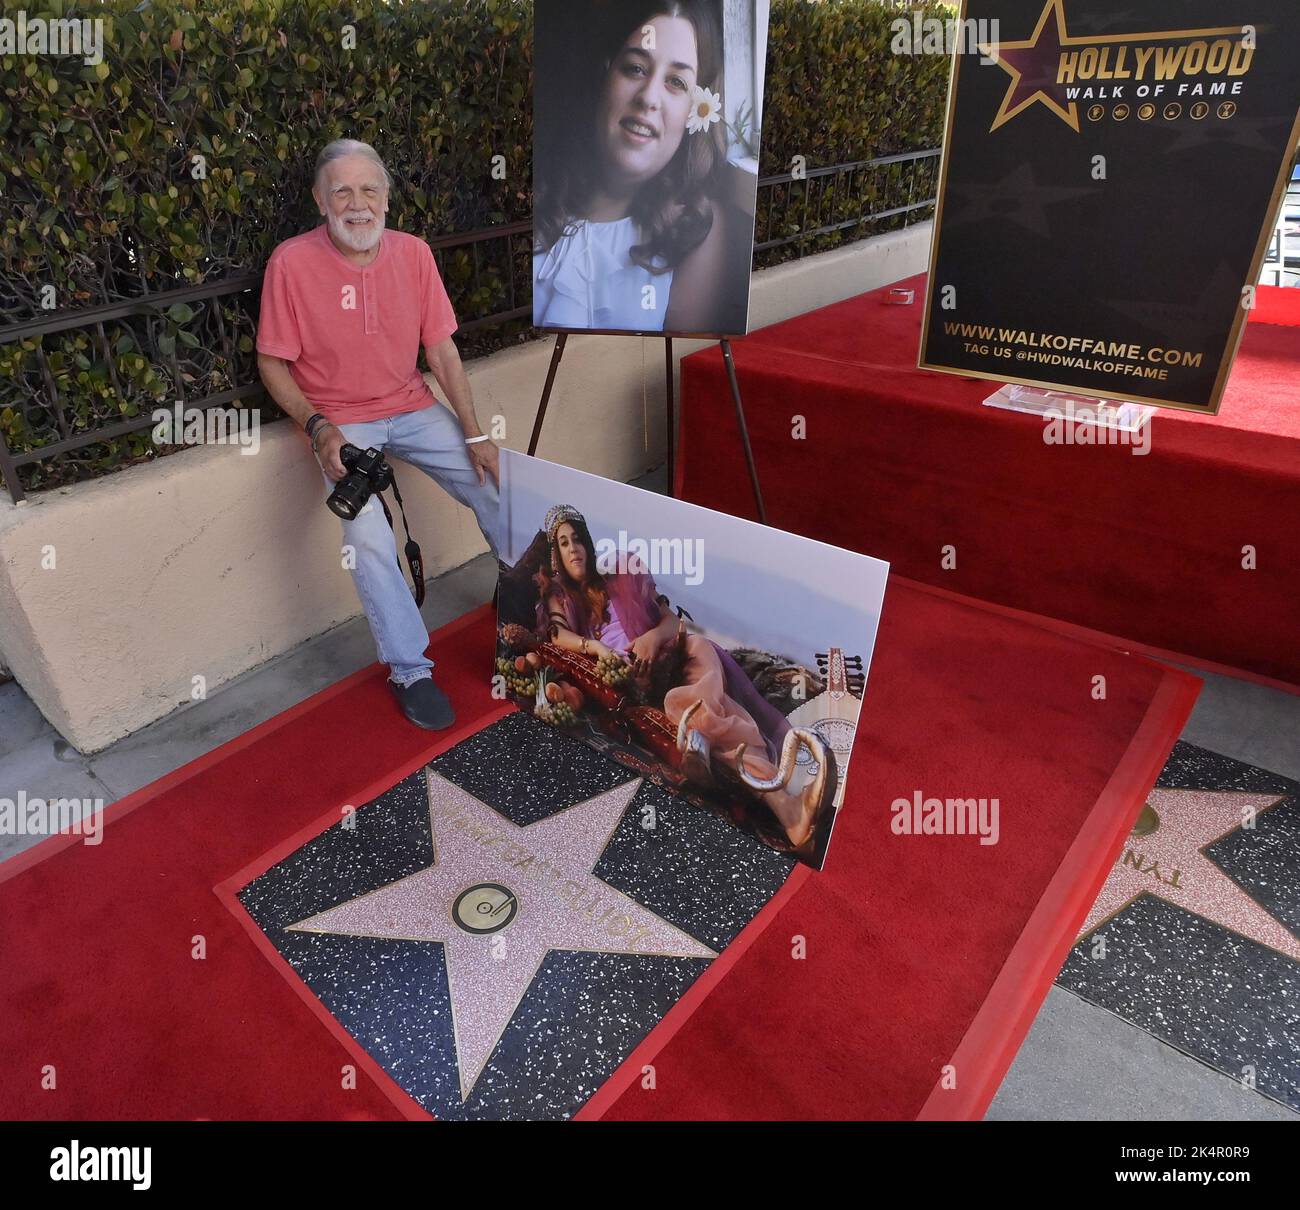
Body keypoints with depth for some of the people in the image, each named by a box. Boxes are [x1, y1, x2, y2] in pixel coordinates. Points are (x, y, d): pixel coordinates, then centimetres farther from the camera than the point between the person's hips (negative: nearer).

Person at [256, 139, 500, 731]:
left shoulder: (414, 253, -2)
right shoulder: (292, 262, -12)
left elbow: (441, 349, 1)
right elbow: (271, 362, -5)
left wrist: (474, 434, -6)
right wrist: (318, 429, -20)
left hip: (410, 407, 4)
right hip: (340, 422, -4)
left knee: (495, 486, -6)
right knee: (368, 538, -27)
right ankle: (410, 670, -9)